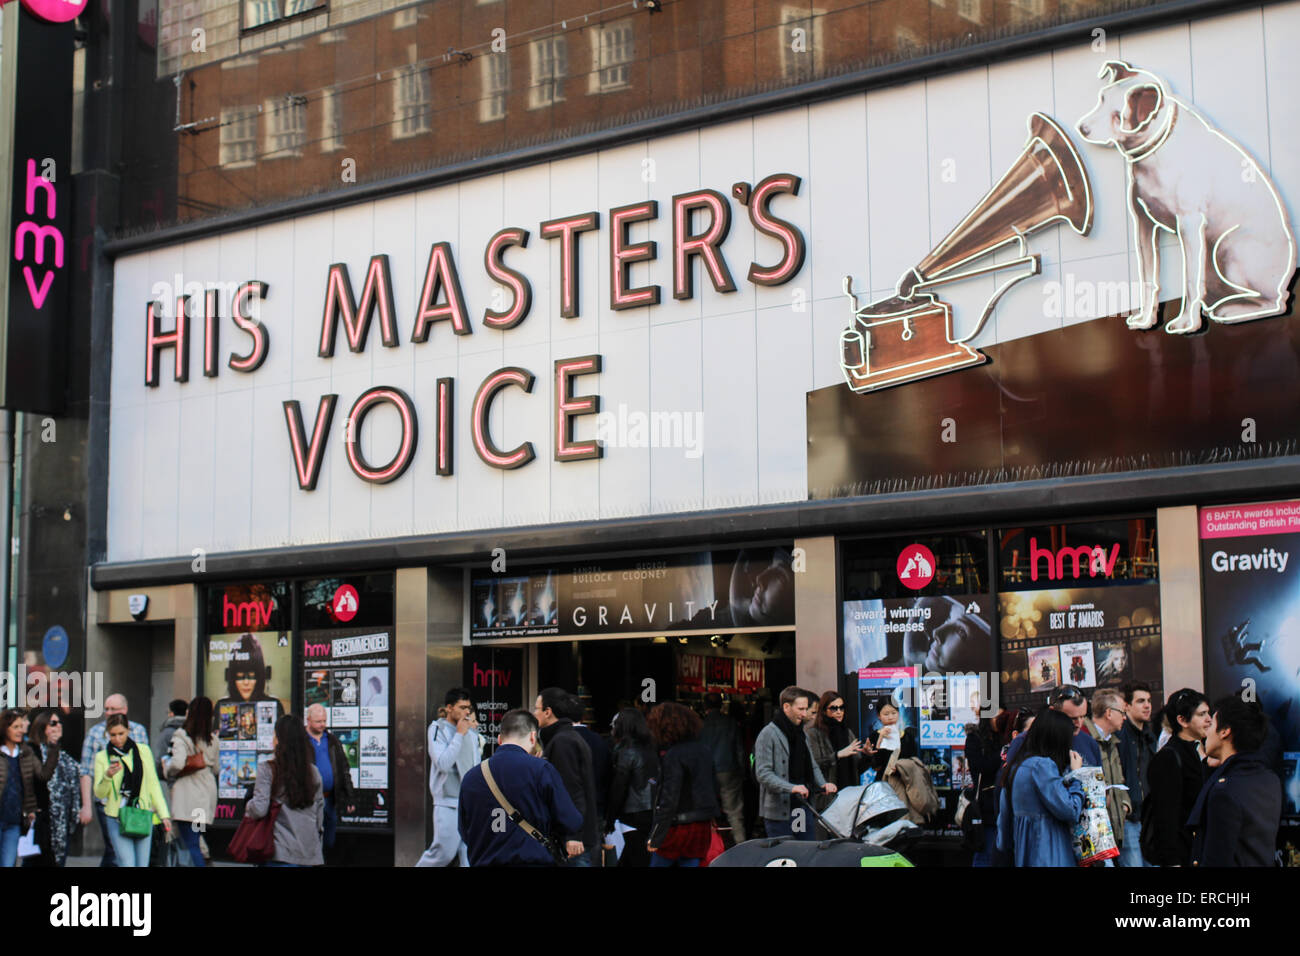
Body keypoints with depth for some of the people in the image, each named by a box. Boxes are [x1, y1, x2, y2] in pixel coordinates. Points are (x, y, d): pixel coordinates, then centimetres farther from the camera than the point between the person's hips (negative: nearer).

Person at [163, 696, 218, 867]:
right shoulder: (212, 739, 9)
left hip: (187, 797, -6)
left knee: (191, 845, -8)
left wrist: (166, 768, -2)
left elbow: (178, 763, -21)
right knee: (195, 842, 15)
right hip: (207, 795, 6)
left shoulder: (182, 737, -9)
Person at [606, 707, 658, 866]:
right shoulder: (650, 747, 11)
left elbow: (618, 789, -11)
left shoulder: (626, 751, -12)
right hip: (652, 812, 8)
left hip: (635, 816, -8)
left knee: (638, 860, -5)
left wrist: (610, 819, -4)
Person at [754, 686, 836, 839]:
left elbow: (812, 766, 24)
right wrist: (791, 788, -28)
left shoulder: (801, 734, 17)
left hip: (803, 807, 8)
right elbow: (763, 773, -17)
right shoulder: (768, 734, -10)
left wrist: (823, 784, 3)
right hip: (779, 811, -8)